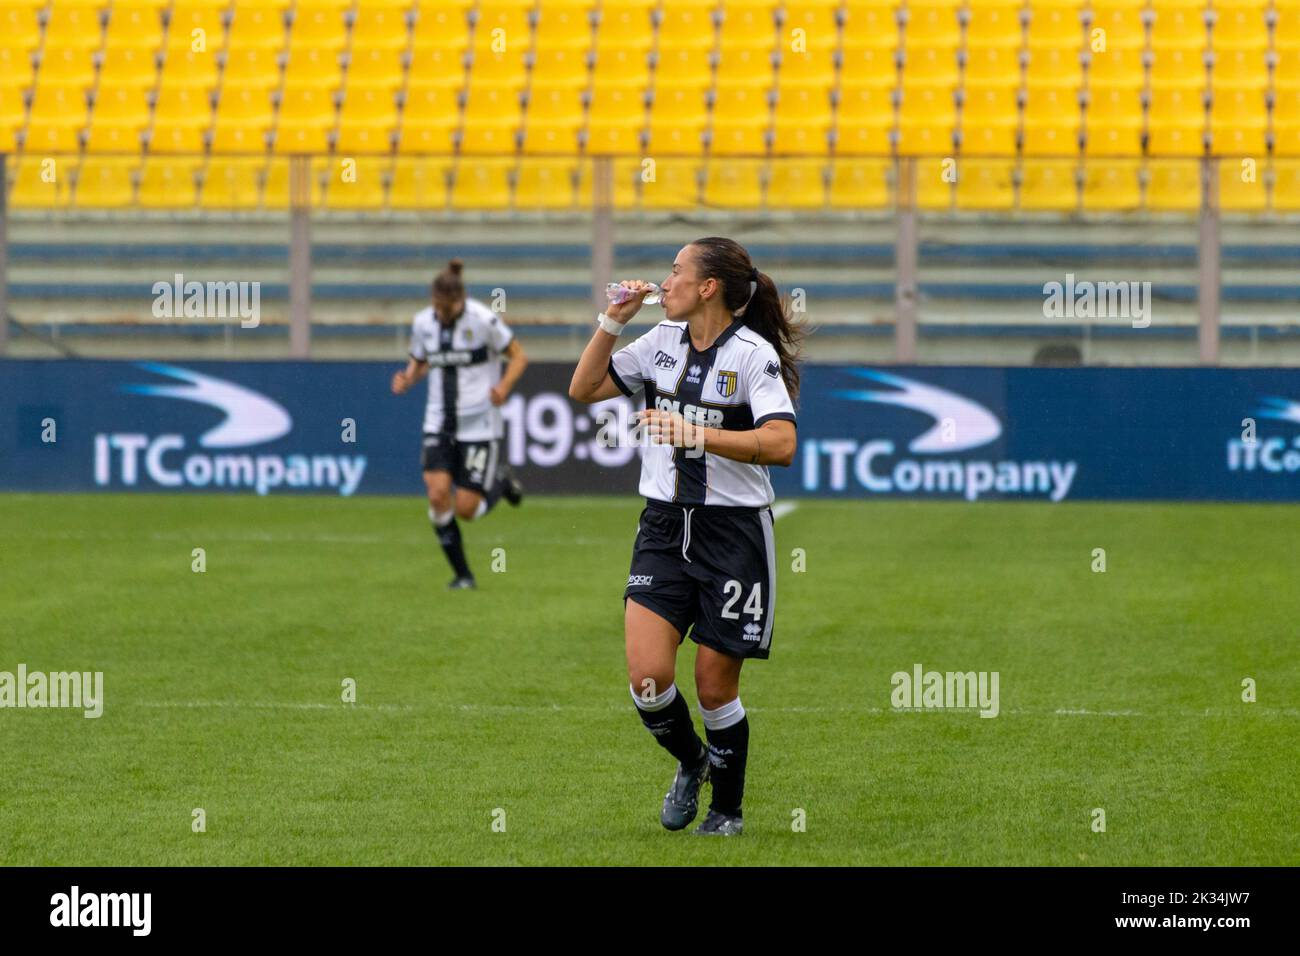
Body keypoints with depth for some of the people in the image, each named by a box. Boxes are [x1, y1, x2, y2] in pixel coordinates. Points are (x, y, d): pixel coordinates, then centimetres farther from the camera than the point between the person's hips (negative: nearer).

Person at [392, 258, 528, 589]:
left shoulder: (483, 320, -13)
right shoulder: (422, 323, 0)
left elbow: (519, 356, -4)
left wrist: (503, 387, -22)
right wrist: (407, 379, -7)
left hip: (480, 425, -4)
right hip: (439, 424, 4)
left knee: (466, 509, -8)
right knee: (437, 493, -15)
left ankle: (501, 481, 28)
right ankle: (462, 574, 1)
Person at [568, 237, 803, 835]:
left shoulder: (753, 353, -11)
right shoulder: (662, 341, 8)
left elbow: (781, 444, -22)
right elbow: (583, 388, 14)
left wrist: (698, 434, -26)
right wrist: (614, 320, 3)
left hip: (733, 532, -5)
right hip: (664, 524, 5)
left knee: (715, 686, 1)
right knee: (647, 675, -10)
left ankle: (727, 810, 22)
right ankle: (689, 762, 21)